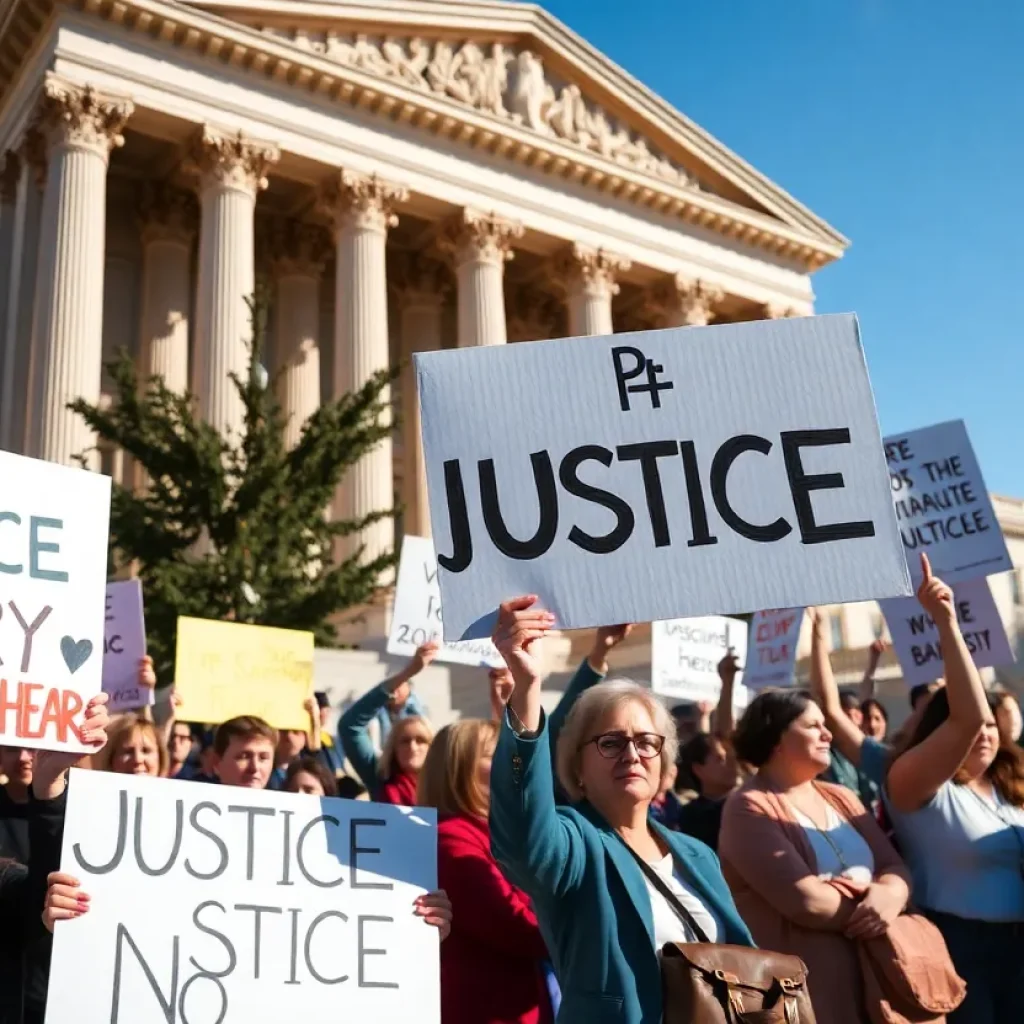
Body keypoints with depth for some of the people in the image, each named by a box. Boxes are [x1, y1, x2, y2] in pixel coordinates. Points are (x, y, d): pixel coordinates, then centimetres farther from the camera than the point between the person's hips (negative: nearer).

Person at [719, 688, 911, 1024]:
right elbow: (806, 901, -21)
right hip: (799, 994, -7)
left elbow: (896, 870, 5)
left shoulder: (841, 798, 13)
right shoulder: (750, 808, -10)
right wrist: (870, 904, -6)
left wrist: (889, 896, -17)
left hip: (870, 981, 7)